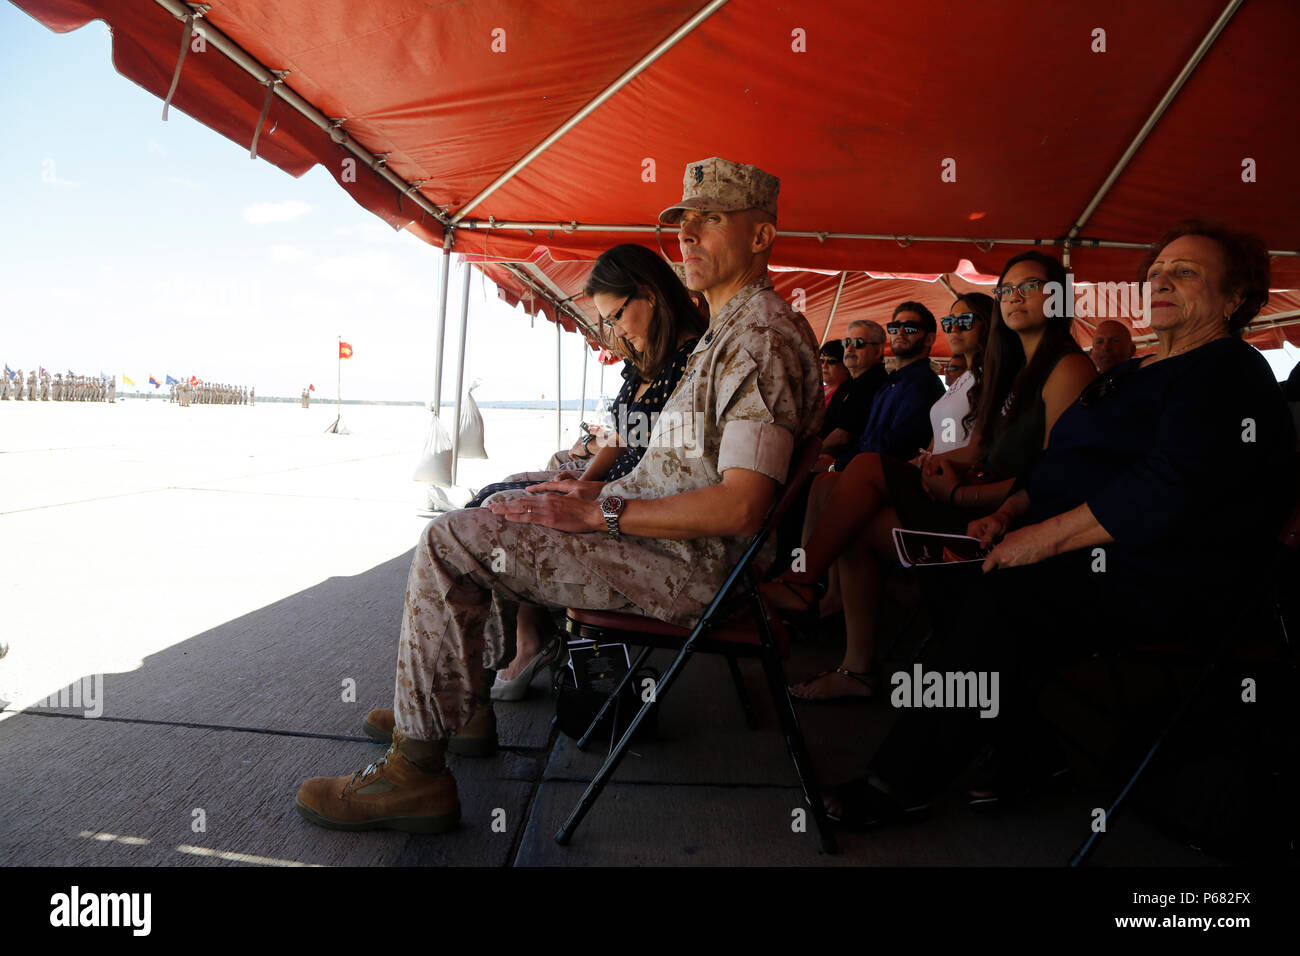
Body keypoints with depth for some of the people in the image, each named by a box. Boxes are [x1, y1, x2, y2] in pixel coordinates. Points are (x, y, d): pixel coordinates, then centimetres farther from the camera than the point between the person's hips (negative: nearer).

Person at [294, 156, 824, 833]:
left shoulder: (763, 338, -17)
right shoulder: (731, 331, 18)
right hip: (671, 542, 11)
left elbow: (740, 508, -27)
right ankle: (464, 704, 28)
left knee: (450, 542, -16)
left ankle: (415, 771, -9)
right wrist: (603, 491, 12)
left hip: (687, 566, -11)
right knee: (491, 513, 25)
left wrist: (600, 513, -22)